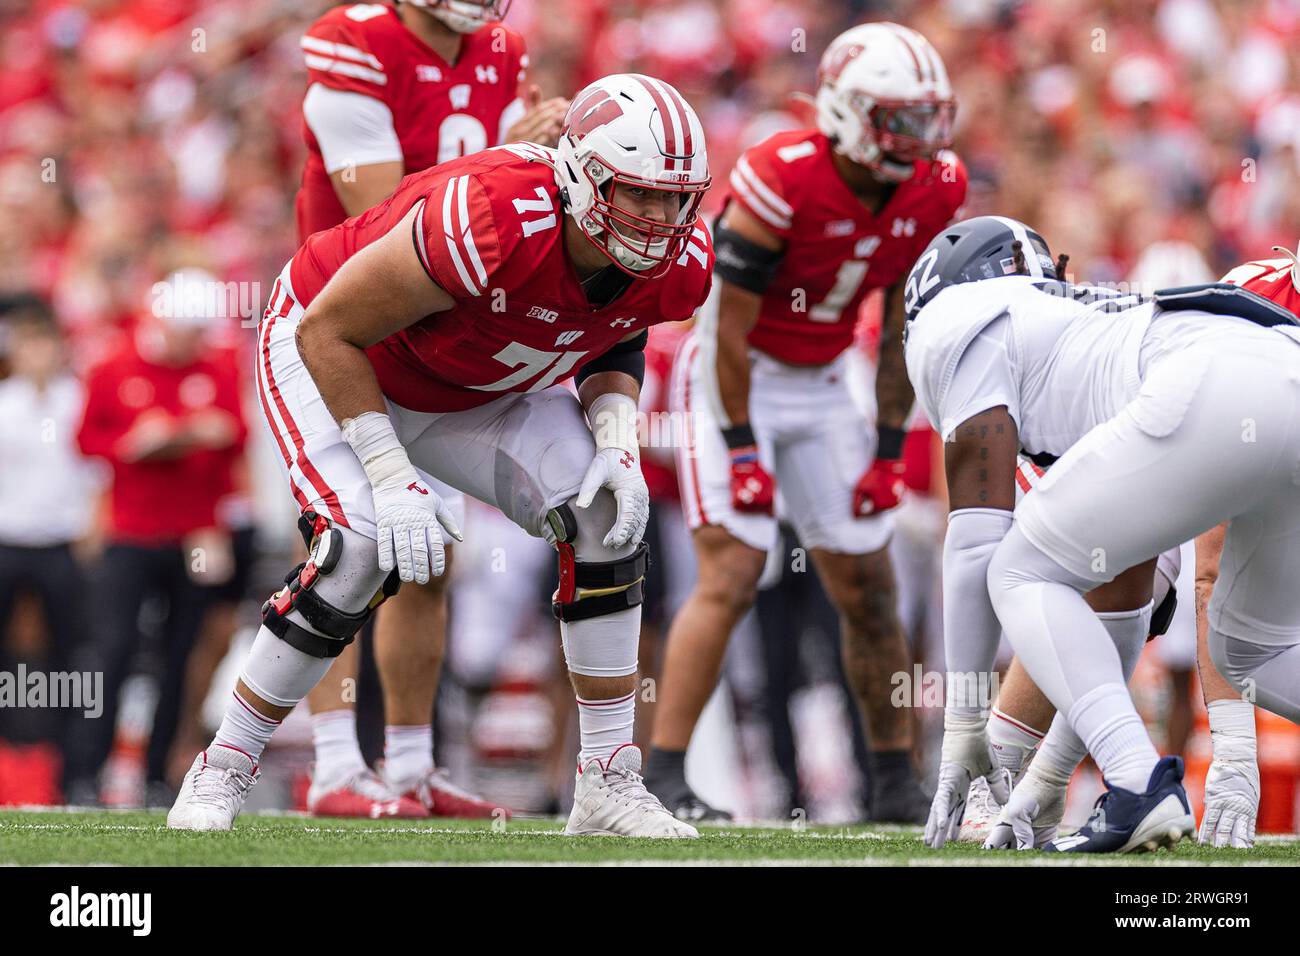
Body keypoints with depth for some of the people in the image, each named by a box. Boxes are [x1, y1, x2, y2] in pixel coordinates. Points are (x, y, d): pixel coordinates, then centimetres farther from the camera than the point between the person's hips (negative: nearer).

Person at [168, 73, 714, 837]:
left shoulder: (679, 264, -21)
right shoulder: (489, 222, -42)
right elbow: (330, 332, -30)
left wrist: (616, 436, -16)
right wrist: (392, 479, -30)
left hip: (474, 393, 6)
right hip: (329, 355, -6)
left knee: (607, 516, -11)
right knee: (365, 549, -25)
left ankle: (609, 783, 0)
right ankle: (222, 773, -7)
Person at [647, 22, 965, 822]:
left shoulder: (932, 192, -7)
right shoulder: (780, 179, -25)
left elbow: (902, 331, 2)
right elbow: (733, 325, -20)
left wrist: (889, 448, 0)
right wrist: (742, 449, -18)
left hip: (823, 384, 6)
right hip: (735, 376, -6)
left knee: (868, 589, 6)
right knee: (730, 579, -17)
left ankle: (897, 780, 16)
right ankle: (664, 776, -15)